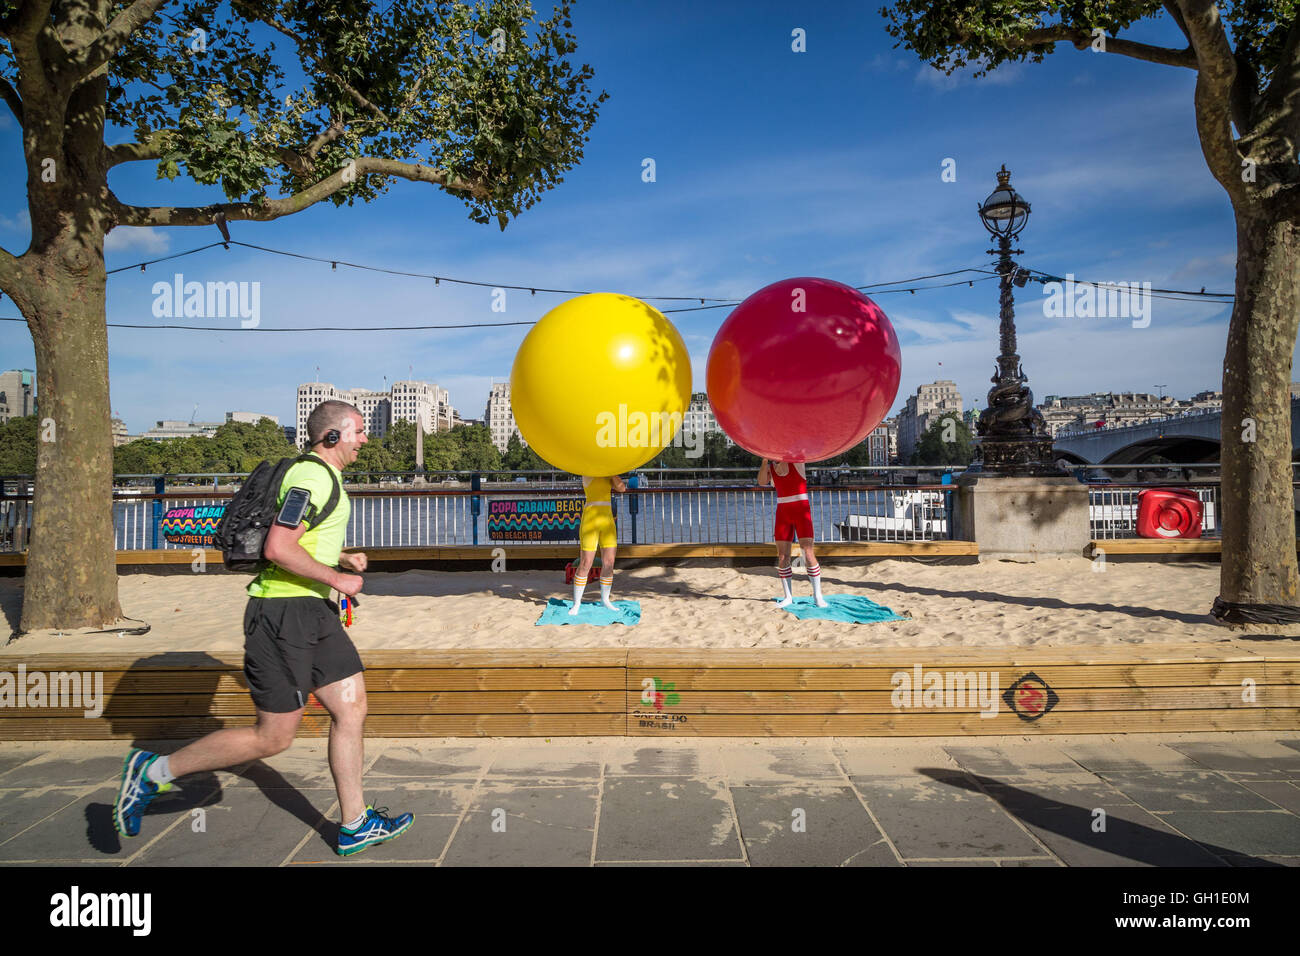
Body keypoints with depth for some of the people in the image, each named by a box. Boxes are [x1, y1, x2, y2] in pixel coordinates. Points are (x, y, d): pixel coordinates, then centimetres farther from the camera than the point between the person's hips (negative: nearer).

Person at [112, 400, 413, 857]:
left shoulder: (323, 476, 18)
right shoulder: (314, 477, -16)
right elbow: (278, 548, -24)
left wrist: (343, 558, 15)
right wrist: (337, 579, -16)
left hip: (313, 612, 10)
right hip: (283, 612, -10)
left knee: (351, 708, 8)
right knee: (273, 737, -2)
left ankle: (355, 826, 17)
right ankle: (154, 770, 14)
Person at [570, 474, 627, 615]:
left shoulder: (608, 476, 16)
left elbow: (621, 488, 2)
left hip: (607, 521, 6)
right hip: (590, 520, -6)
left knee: (609, 563, 5)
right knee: (585, 564, -4)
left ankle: (605, 600, 21)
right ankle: (576, 604, 7)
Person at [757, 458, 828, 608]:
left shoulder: (797, 461, 0)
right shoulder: (769, 468, 8)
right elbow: (762, 482, -10)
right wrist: (765, 460, -19)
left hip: (801, 510, -4)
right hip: (783, 513, 4)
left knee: (808, 553, -10)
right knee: (782, 557, 1)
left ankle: (818, 595, -3)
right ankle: (788, 597, 10)